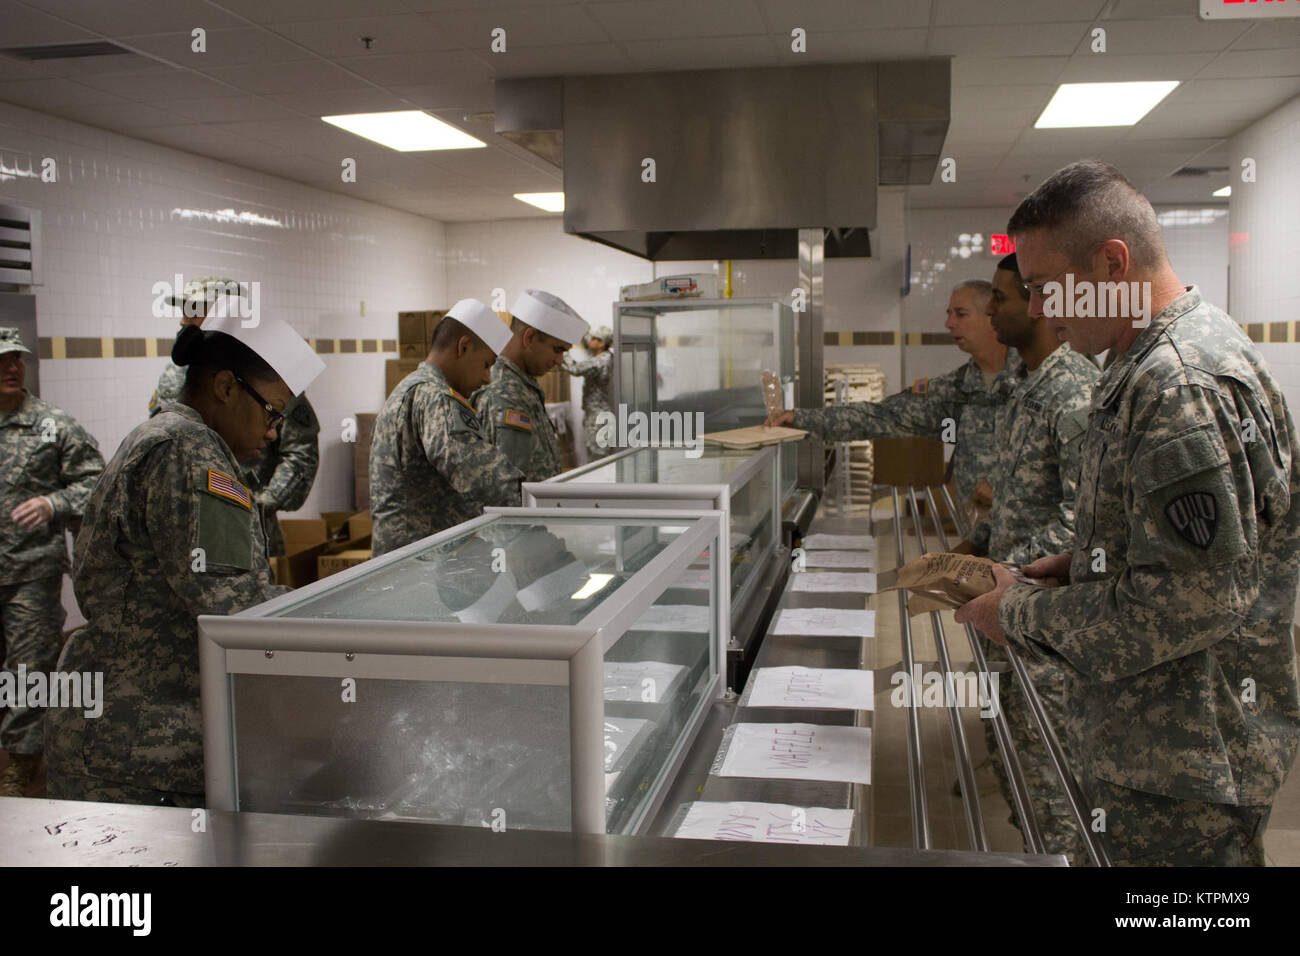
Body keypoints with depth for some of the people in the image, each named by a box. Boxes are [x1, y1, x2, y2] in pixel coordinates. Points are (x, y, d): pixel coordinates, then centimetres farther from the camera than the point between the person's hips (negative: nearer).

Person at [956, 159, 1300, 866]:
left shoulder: (1184, 384, -25)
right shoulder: (1148, 363, 10)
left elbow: (1191, 602, -28)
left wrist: (1020, 616, -17)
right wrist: (1077, 565, 4)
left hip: (1181, 765, -10)